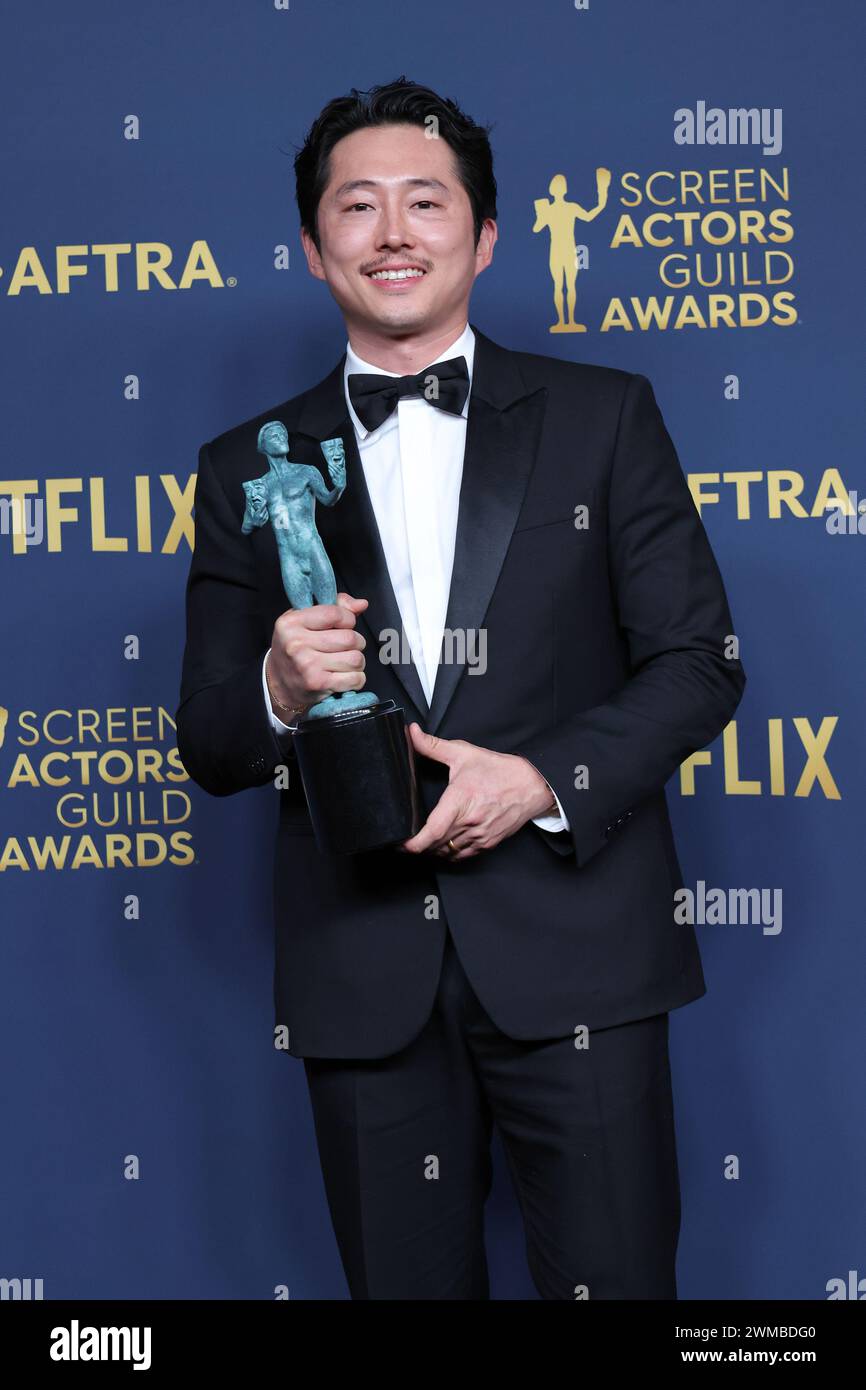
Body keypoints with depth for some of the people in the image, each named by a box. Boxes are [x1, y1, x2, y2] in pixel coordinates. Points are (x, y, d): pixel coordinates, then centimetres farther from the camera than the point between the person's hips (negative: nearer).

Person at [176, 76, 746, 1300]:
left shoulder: (603, 417, 5)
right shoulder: (249, 468, 8)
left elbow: (698, 661, 2)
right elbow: (208, 749, 8)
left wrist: (545, 780, -14)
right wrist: (279, 693, -15)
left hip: (572, 955, -1)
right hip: (364, 980, 2)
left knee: (615, 1279, 4)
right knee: (405, 1284, 13)